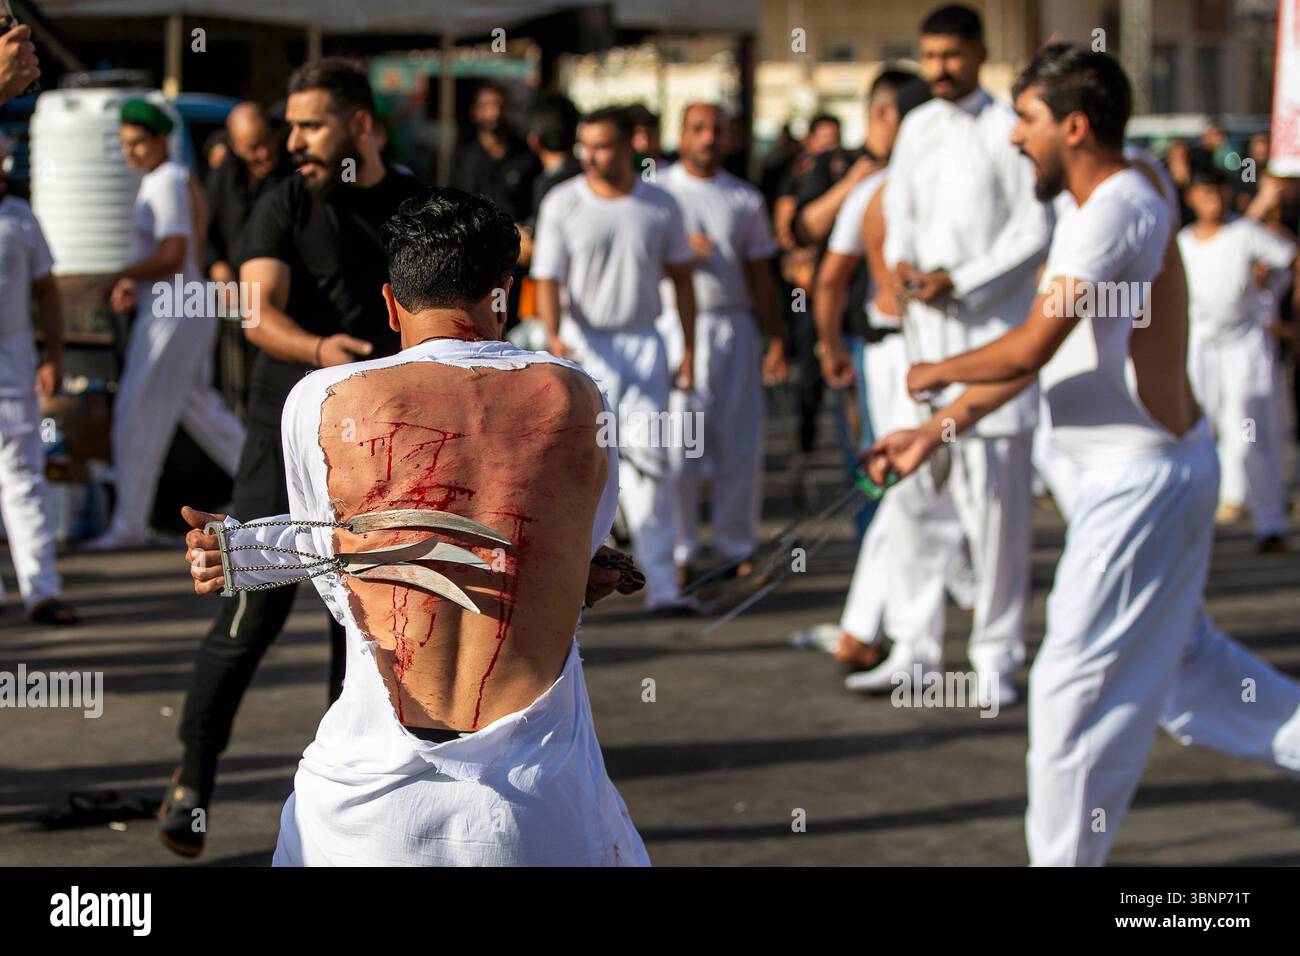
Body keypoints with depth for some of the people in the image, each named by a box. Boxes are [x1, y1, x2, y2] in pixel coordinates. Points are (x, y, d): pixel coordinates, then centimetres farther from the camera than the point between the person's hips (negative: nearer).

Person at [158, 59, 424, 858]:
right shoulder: (284, 208, -3)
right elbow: (259, 310, -17)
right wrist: (316, 348, -37)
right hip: (291, 438, -3)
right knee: (253, 613, -7)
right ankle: (194, 779, 7)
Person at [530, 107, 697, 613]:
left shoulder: (660, 205, 3)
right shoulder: (561, 203, -3)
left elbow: (680, 278, 13)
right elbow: (548, 280, -7)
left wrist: (688, 351, 10)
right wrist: (553, 336, -24)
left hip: (643, 343, 1)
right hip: (583, 344, -1)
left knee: (648, 457, -7)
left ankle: (659, 581, -6)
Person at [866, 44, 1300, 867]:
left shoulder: (1117, 210, -20)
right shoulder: (1110, 208, 12)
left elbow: (1032, 347, -26)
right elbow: (1038, 353, 16)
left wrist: (939, 374, -7)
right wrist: (937, 431, 14)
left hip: (1142, 478, -10)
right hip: (1153, 467, 10)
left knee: (1078, 684, 0)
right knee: (1179, 659, 19)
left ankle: (1062, 855, 10)